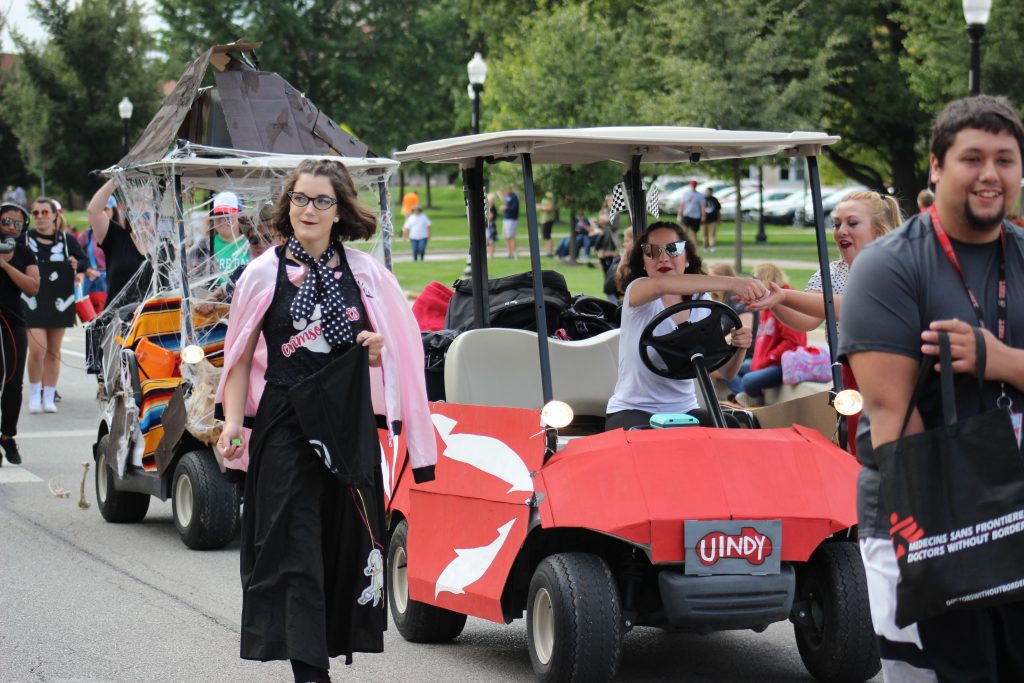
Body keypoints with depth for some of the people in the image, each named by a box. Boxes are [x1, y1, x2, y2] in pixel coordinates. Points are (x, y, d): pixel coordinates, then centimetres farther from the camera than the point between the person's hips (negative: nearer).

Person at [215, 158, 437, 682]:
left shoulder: (364, 272, 7)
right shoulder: (264, 274, 3)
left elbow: (397, 349, 15)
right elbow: (241, 357, 6)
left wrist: (379, 349, -8)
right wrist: (232, 421, -5)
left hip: (350, 425, 2)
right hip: (285, 427, -2)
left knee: (347, 544, 5)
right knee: (293, 548, -8)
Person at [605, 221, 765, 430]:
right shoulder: (635, 292, -8)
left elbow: (726, 371, 5)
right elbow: (659, 285, -36)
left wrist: (739, 347, -20)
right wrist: (731, 283, -46)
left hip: (684, 411, 4)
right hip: (633, 412, -4)